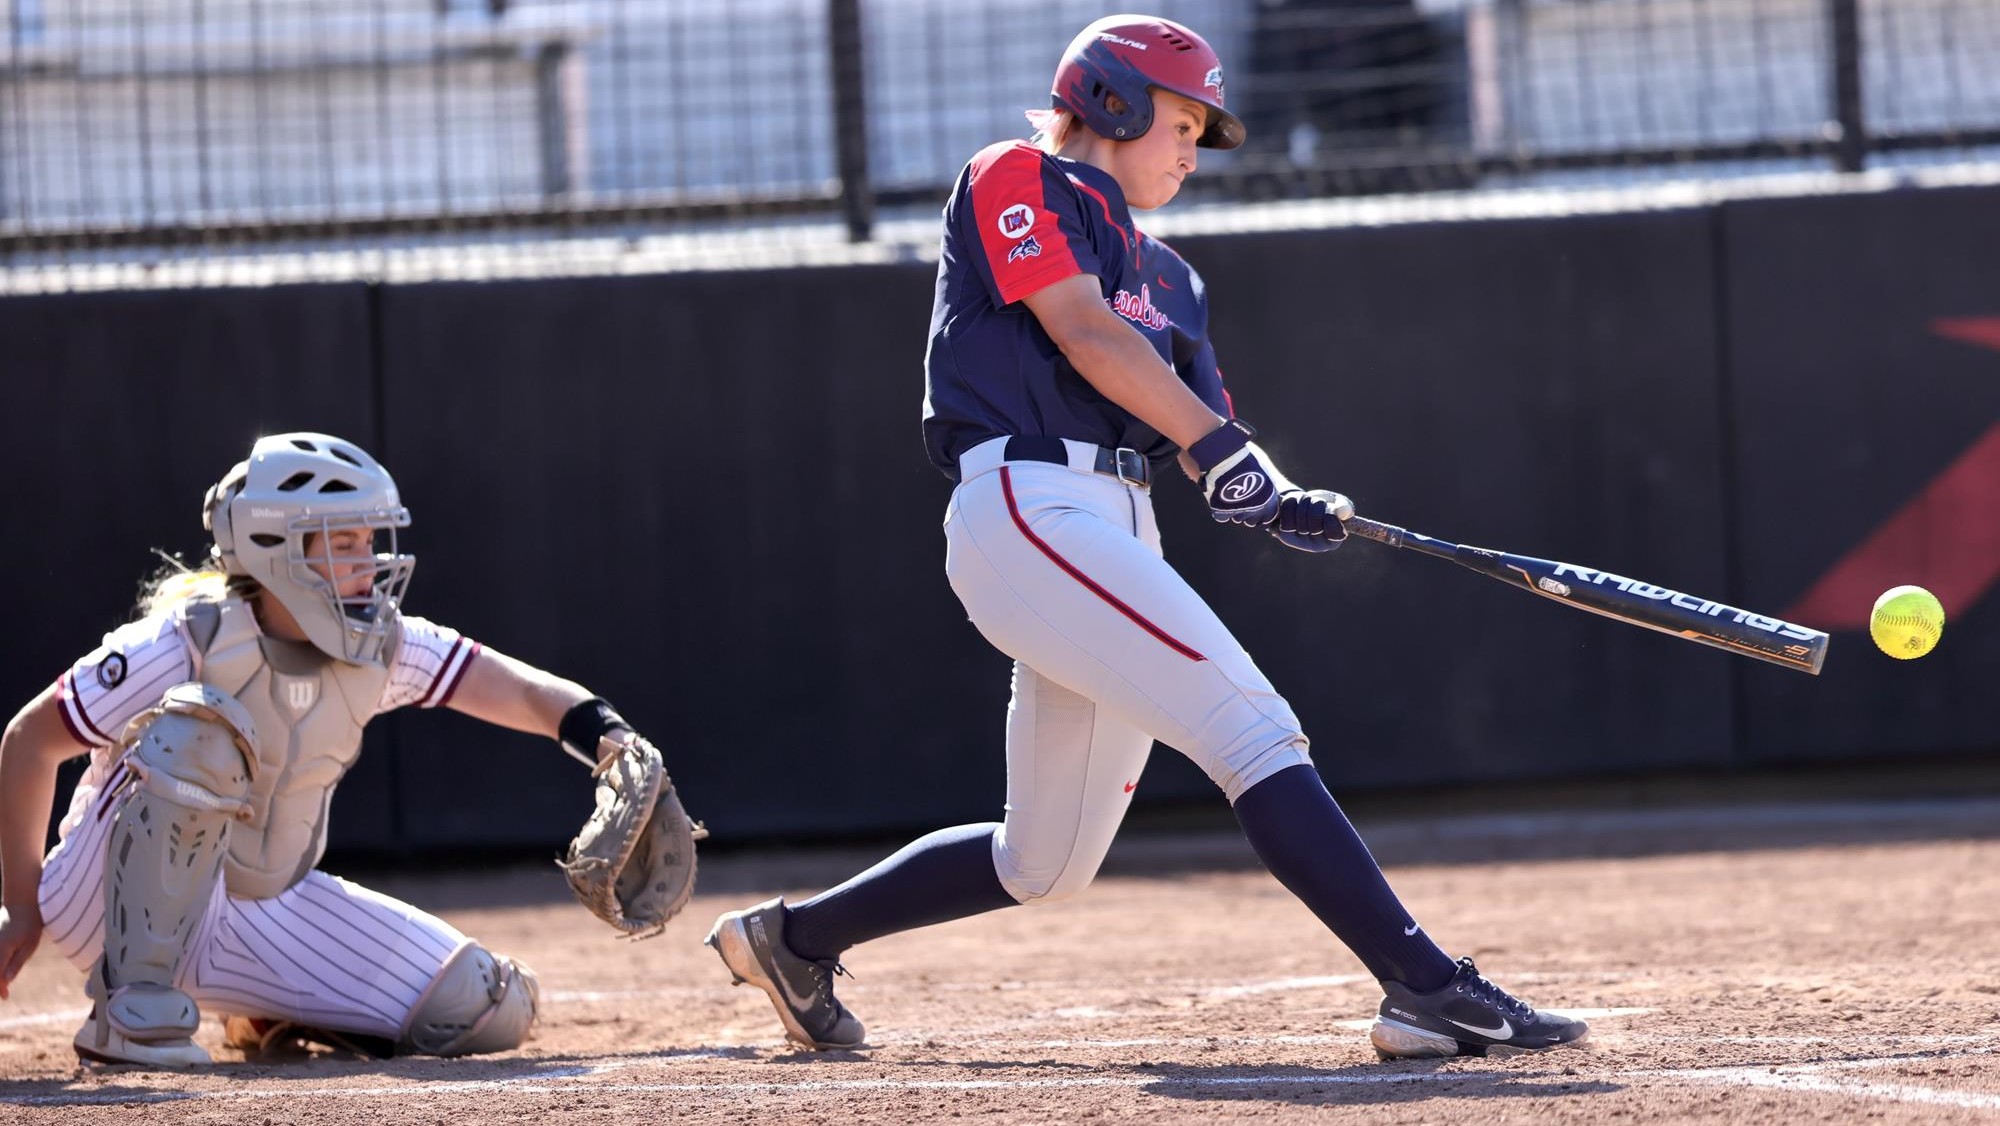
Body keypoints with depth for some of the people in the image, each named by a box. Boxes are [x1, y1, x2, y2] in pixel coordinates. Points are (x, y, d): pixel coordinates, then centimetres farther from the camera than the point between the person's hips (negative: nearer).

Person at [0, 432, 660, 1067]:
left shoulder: (382, 647, -6)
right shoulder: (185, 646, -21)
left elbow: (520, 692, -14)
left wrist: (596, 729, -36)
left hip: (268, 915, 5)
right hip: (131, 914, -5)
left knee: (487, 1009, -8)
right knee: (198, 734, -35)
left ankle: (274, 1021, 15)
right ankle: (133, 1007, -26)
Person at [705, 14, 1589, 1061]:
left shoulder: (1166, 277, 27)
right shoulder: (1017, 179, 6)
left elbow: (1212, 440, 18)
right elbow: (1081, 327, -9)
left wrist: (1279, 501, -5)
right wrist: (1215, 441, -18)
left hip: (1117, 539, 9)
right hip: (1028, 509, -9)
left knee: (1043, 865, 11)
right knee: (1254, 729, -20)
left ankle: (793, 936, 28)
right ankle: (1427, 985, -28)